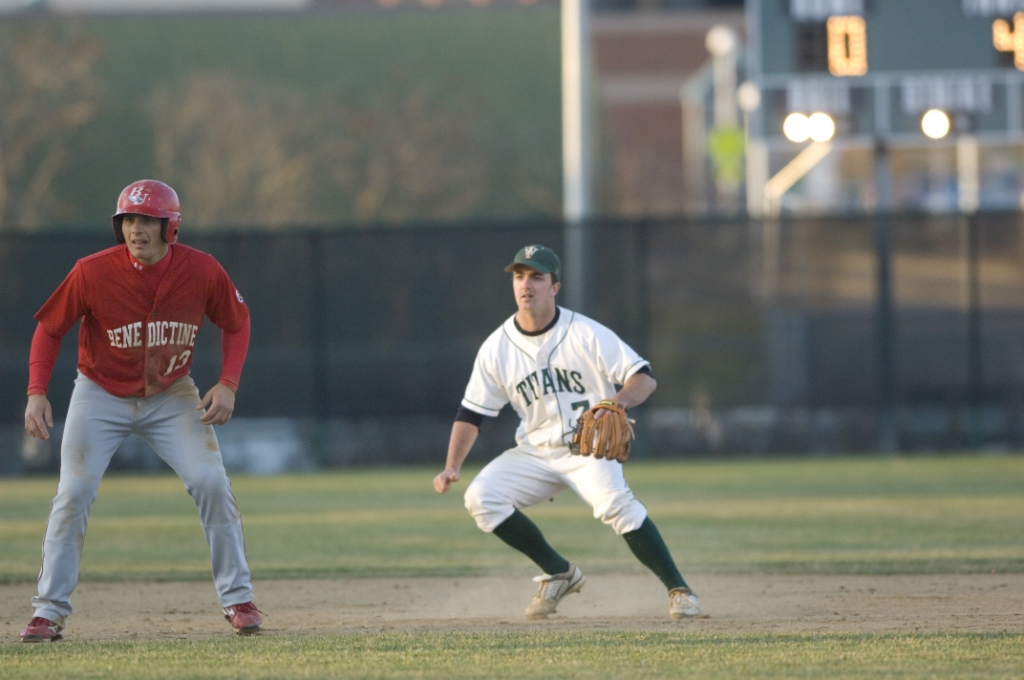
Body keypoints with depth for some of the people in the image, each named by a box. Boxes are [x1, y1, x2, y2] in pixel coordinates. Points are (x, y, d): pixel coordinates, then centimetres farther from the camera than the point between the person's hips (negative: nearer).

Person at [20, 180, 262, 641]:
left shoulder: (202, 271, -17)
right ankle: (50, 611, -1)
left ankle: (237, 600, 2)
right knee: (74, 492, -10)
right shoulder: (92, 273, -22)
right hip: (100, 395, -1)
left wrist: (228, 385, -13)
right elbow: (50, 328, -9)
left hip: (171, 396, 1)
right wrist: (36, 392, -20)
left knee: (211, 483, -11)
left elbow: (236, 322, 0)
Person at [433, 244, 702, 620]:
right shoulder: (496, 348, -4)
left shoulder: (586, 334, -12)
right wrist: (452, 466, -14)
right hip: (535, 452, 5)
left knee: (614, 502, -32)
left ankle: (679, 589, -25)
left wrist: (617, 402, -37)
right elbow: (471, 413, 1)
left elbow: (644, 378, -14)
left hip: (591, 447, -5)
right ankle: (559, 574, 1)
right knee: (481, 497, -15)